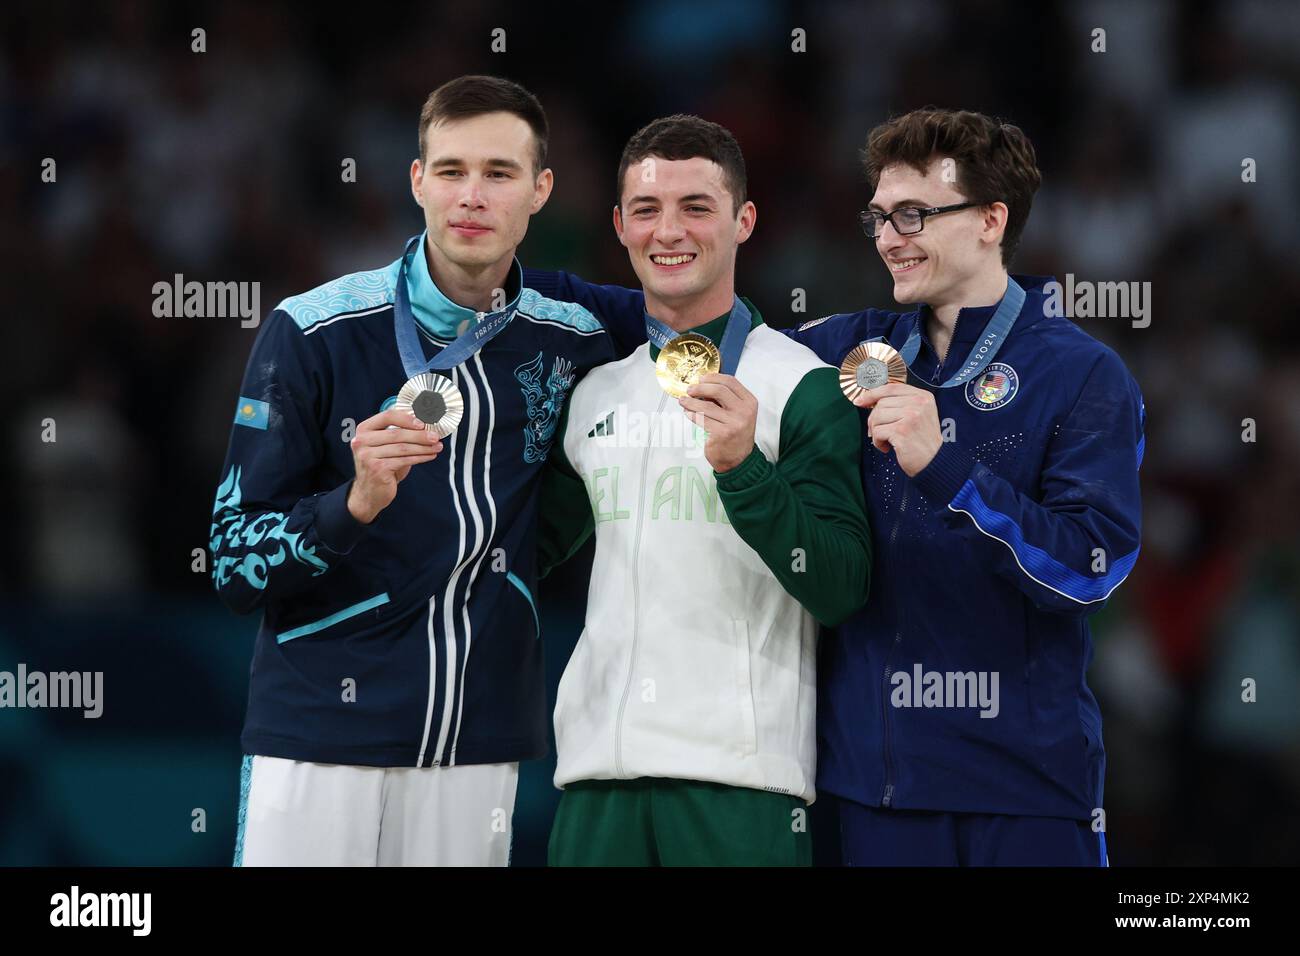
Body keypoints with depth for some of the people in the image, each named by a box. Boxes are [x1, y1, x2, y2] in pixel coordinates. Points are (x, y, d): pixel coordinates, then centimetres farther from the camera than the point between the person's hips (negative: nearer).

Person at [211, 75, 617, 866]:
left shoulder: (573, 345, 3)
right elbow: (235, 565, -7)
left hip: (482, 745, 3)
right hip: (320, 741, -3)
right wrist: (355, 502, -23)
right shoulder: (311, 335, -6)